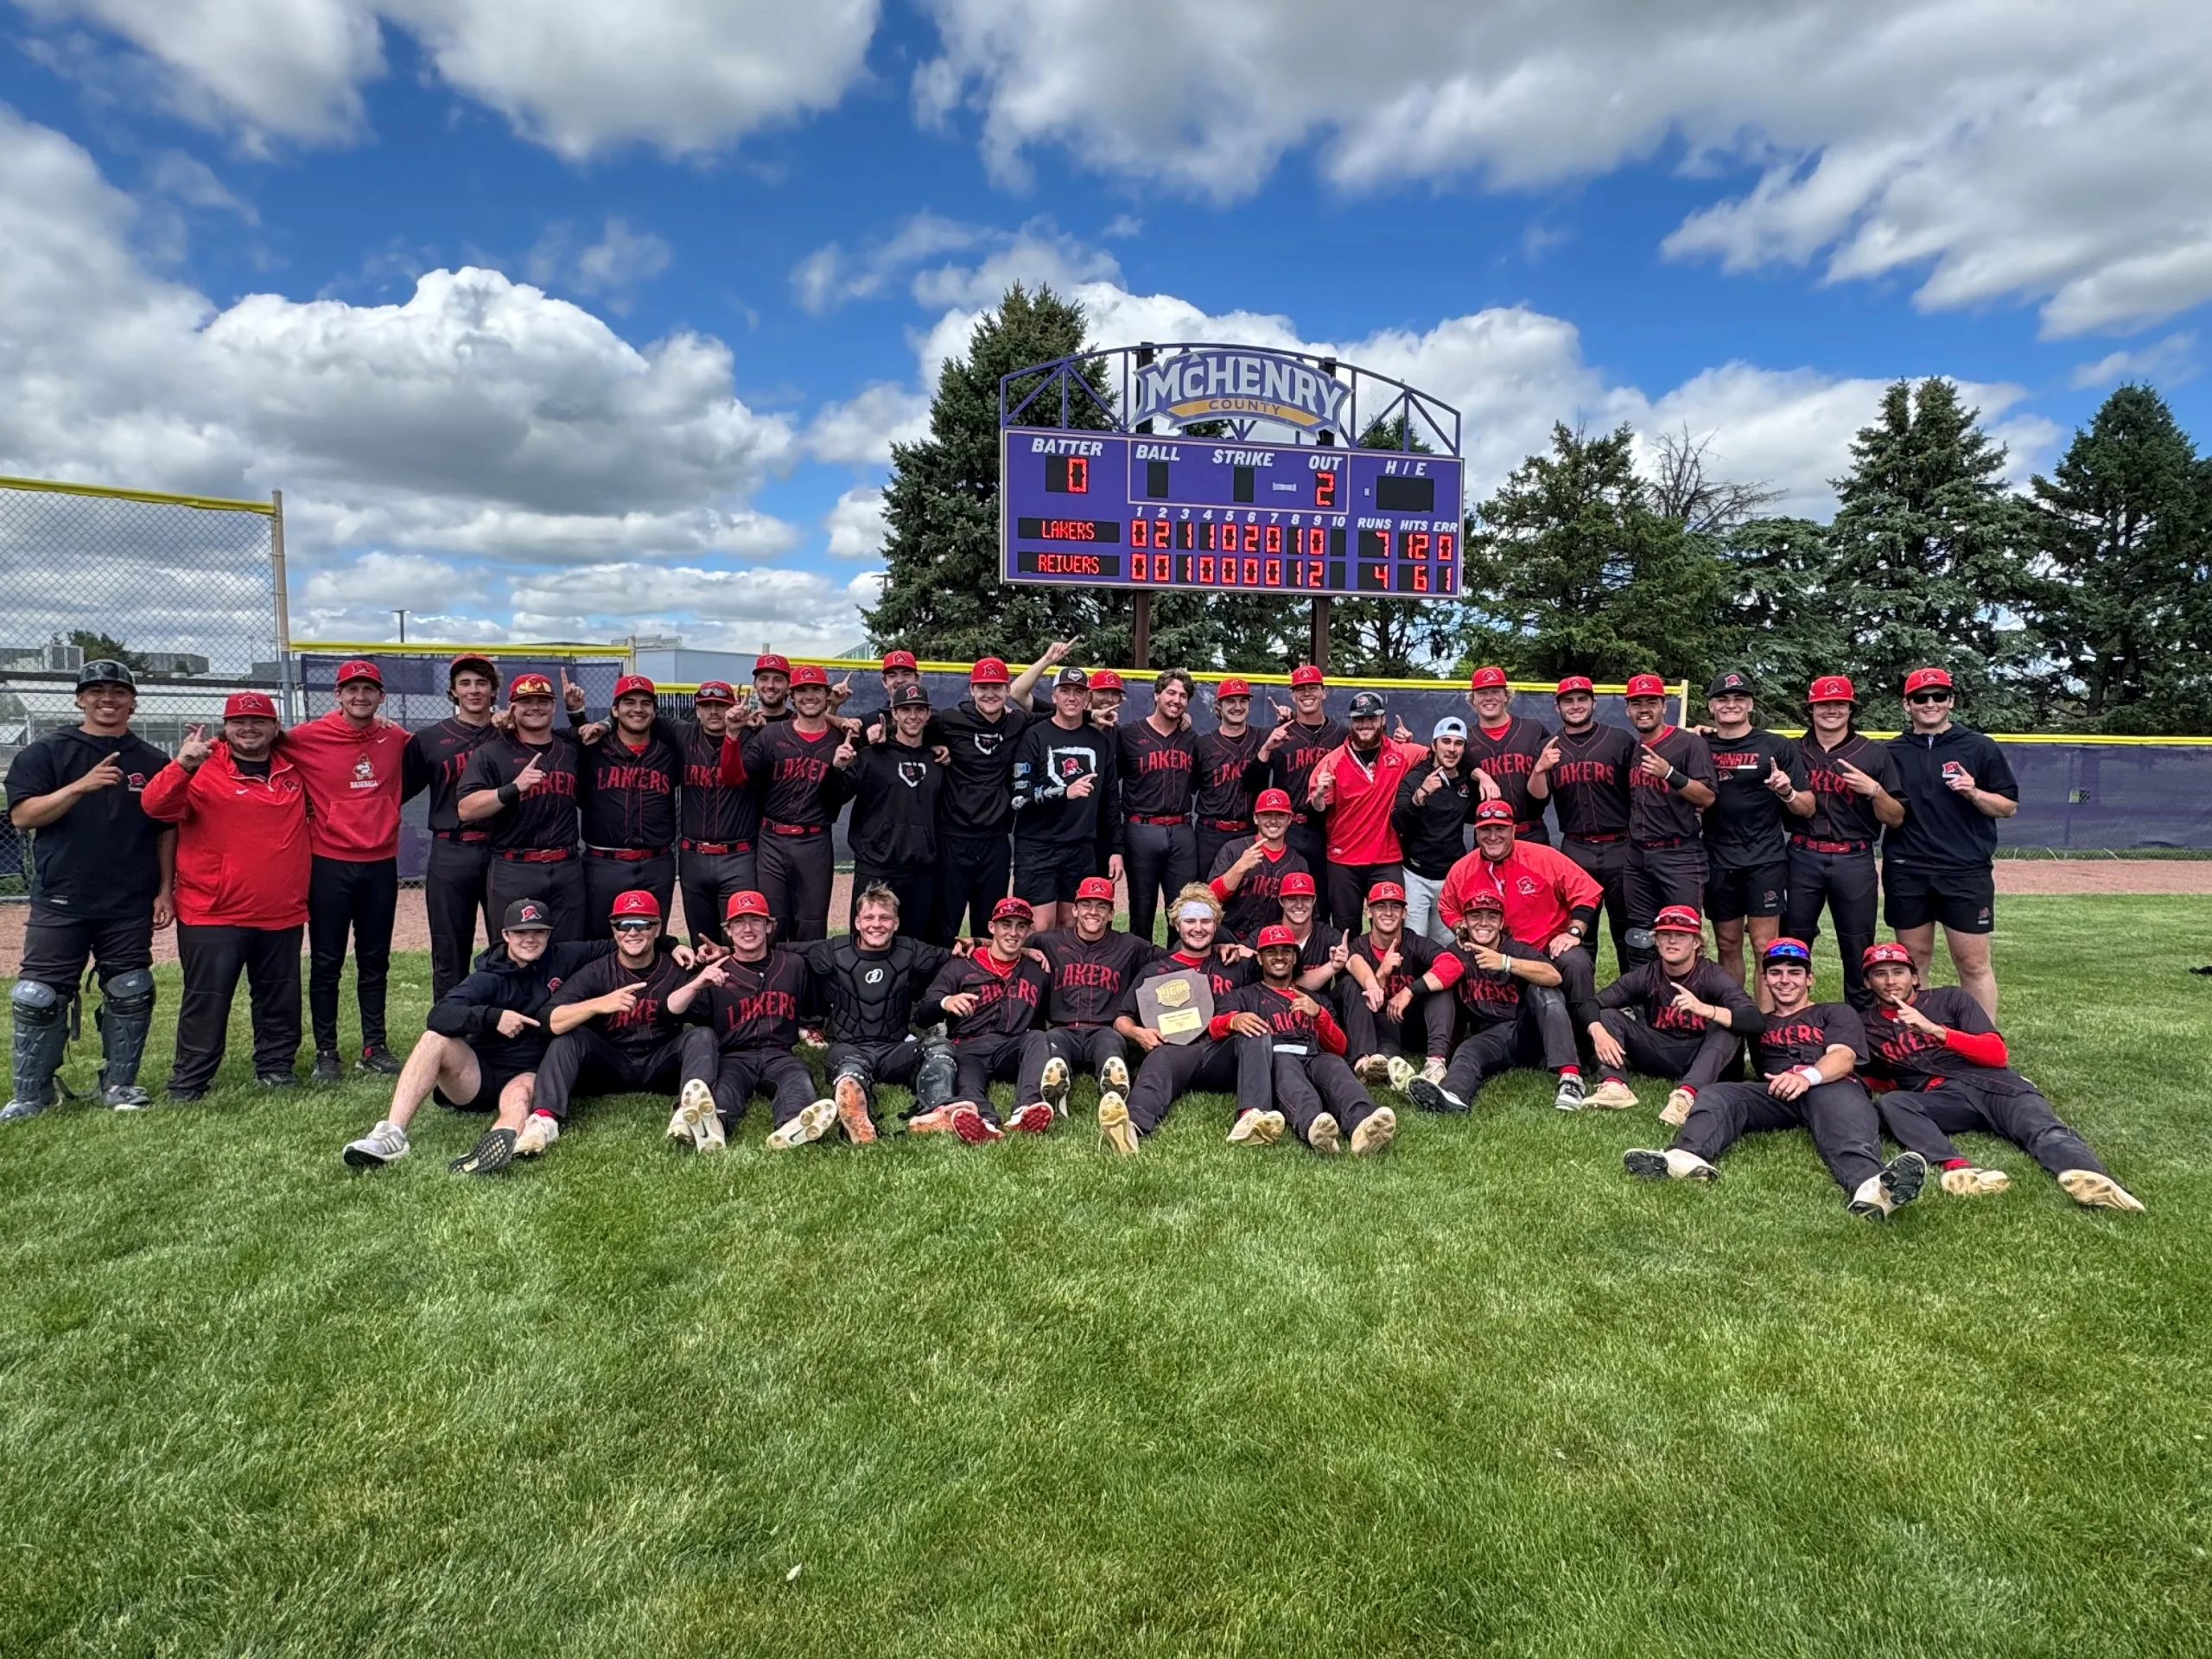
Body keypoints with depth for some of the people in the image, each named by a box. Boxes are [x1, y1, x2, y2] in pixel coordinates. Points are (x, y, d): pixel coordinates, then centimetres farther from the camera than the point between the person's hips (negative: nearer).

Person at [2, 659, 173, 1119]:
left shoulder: (153, 762, 9)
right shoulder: (44, 752, 4)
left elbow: (167, 830, 10)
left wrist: (165, 889, 3)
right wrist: (80, 786, -21)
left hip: (131, 908, 1)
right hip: (60, 904, -1)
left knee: (130, 995, 5)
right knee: (39, 996, 0)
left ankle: (119, 1082, 17)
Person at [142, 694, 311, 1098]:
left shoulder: (293, 770, 10)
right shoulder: (202, 769, -4)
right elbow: (155, 805, -20)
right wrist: (183, 765, -35)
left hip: (282, 914, 4)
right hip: (213, 916, -4)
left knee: (280, 1000, 13)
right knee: (206, 1001, 0)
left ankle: (276, 1066, 26)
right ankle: (188, 1082, 9)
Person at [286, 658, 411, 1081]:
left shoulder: (397, 739, 4)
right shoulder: (307, 738, -6)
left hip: (381, 864, 3)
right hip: (330, 864, -3)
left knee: (375, 961, 10)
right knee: (326, 963, 4)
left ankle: (375, 1047, 19)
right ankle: (326, 1052, 13)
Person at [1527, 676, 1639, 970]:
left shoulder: (1620, 740, 2)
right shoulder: (1549, 748, 8)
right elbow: (1538, 796, -3)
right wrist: (1539, 769, -23)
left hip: (1619, 848, -2)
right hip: (1574, 850, 2)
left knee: (1627, 928, 5)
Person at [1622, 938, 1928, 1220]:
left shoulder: (1837, 1012, 25)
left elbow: (1843, 1056, 4)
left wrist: (1808, 1076, -17)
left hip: (1831, 1087, -2)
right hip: (1775, 1093, 2)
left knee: (1842, 1103, -38)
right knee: (1717, 1095, -27)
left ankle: (1868, 1184, -68)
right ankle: (1686, 1157, -58)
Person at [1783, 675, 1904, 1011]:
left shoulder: (1875, 753, 4)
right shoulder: (1793, 751, 8)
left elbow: (1896, 819, 2)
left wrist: (1874, 790, -14)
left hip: (1854, 861, -1)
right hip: (1803, 858, 1)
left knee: (1858, 946, 2)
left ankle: (1864, 1017, 13)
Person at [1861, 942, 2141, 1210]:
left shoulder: (1949, 999, 16)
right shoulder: (1866, 1028, 19)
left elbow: (1998, 1054, 4)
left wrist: (1934, 1029, -8)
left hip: (1992, 1084, 1)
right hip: (1939, 1100, -1)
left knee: (2044, 1131, -31)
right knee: (1892, 1104, -34)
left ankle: (2090, 1178, -62)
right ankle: (1955, 1167, -58)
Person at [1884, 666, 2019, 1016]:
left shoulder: (1979, 747, 3)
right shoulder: (1892, 751, 8)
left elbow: (2009, 806, 5)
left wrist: (1974, 793, -14)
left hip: (1967, 873, -2)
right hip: (1906, 873, 2)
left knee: (1974, 964, 1)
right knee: (1914, 958, 10)